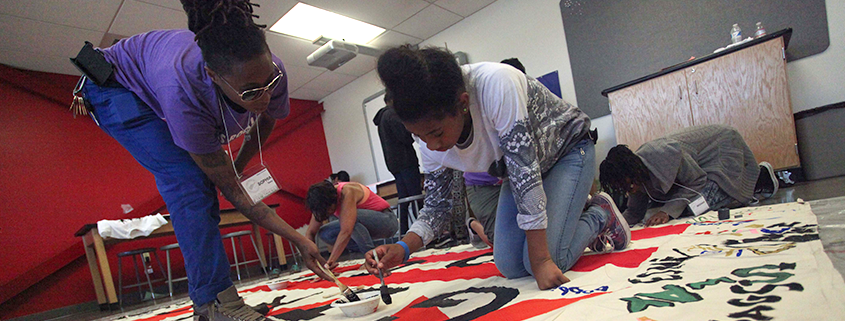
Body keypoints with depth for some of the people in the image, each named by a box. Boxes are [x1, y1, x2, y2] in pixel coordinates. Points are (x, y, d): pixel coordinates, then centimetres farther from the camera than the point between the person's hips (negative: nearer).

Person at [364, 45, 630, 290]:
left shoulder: (495, 85, -39)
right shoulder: (428, 131, -19)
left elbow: (524, 170, -38)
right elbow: (436, 206, -10)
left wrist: (541, 260, -34)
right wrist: (403, 248, -29)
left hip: (567, 150, -6)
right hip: (519, 167, 6)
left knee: (547, 261, -21)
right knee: (510, 267, -1)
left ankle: (601, 216, 9)